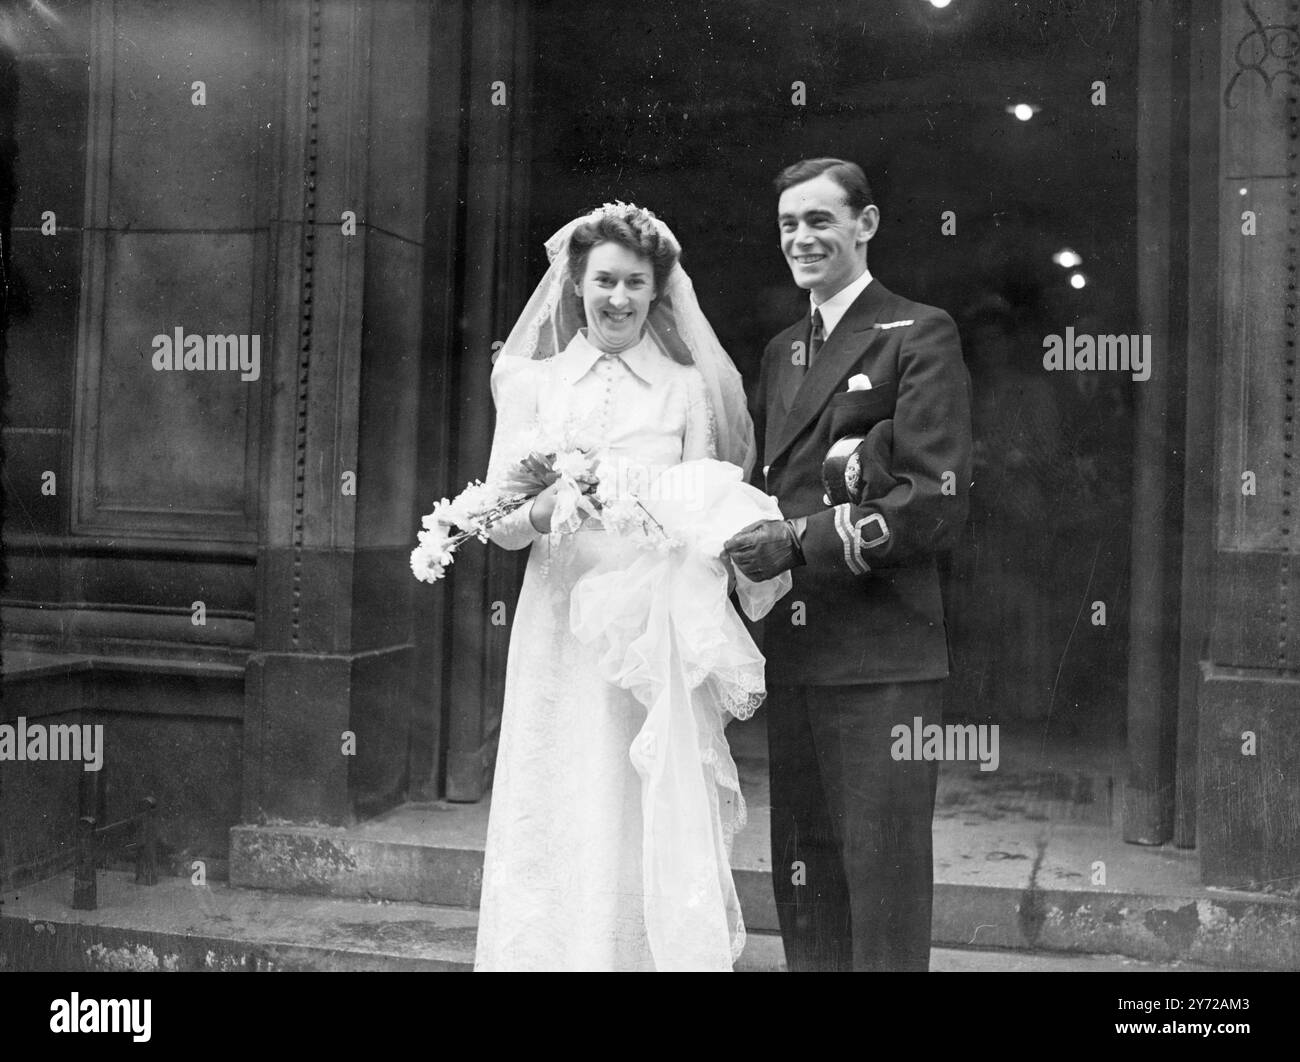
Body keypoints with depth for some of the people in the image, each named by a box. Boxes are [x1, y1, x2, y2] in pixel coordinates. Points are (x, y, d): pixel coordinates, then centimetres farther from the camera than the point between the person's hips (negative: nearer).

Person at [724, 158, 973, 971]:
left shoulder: (920, 335, -3)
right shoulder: (781, 351, 18)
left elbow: (938, 502, -12)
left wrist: (802, 539, -19)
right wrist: (750, 536, 1)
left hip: (881, 657, -6)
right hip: (793, 654, 7)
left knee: (883, 884, 0)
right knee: (803, 880, 14)